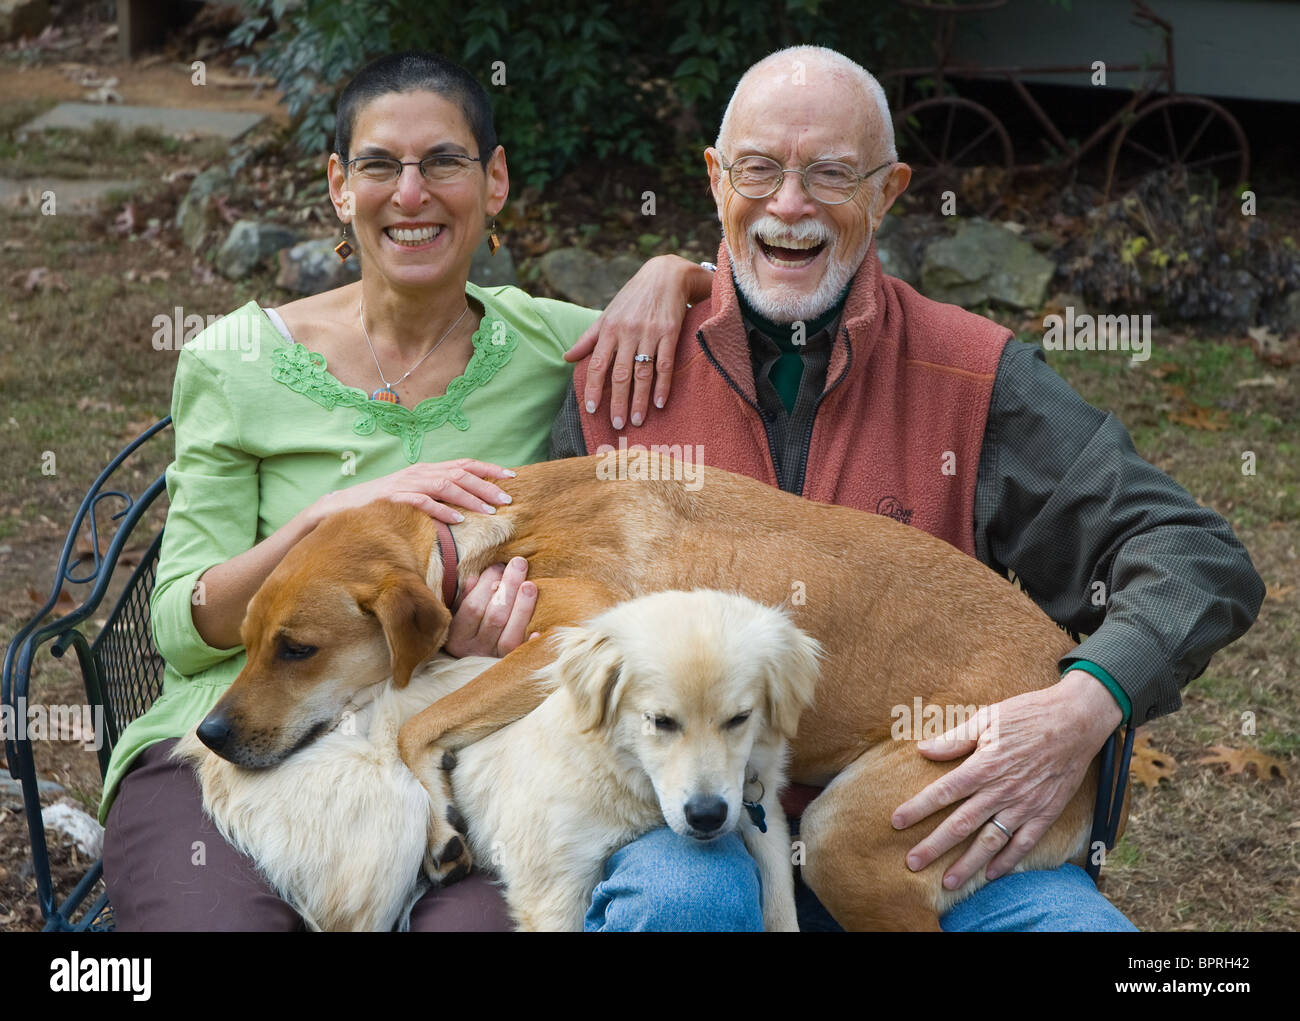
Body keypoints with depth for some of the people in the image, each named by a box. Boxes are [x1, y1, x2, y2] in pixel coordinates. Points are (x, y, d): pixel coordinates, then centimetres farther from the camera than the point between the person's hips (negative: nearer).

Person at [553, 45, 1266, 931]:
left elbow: (1199, 558, -1)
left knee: (1078, 920, -27)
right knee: (681, 895, -35)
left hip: (923, 817, 1)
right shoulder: (620, 369, 5)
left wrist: (1087, 705, -20)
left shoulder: (973, 377, 2)